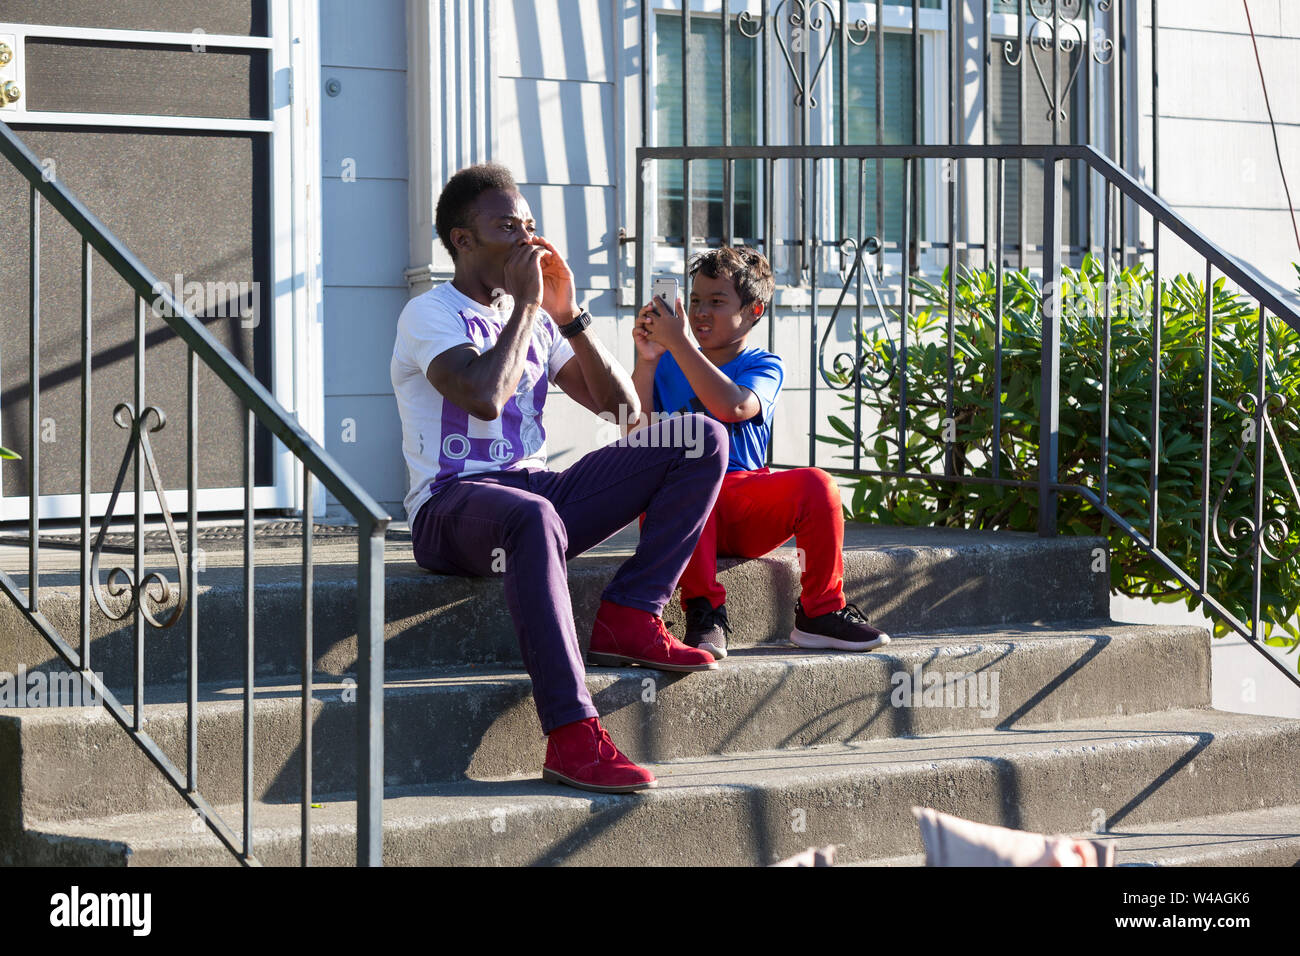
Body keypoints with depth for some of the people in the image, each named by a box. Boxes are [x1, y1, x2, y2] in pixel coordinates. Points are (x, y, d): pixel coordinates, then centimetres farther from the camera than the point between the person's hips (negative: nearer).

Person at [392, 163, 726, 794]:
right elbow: (484, 396, -23)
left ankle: (628, 620, -13)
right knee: (534, 517, -45)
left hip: (535, 489, 7)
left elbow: (623, 408, 12)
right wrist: (524, 303, -11)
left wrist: (568, 315, 3)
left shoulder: (534, 321, 19)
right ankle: (572, 737, -50)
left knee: (700, 439, -4)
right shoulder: (430, 315, -3)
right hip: (452, 505, -7)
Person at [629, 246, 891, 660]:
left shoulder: (763, 366, 9)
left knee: (816, 484, -27)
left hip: (747, 511, 1)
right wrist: (647, 360, -8)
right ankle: (704, 611, -28)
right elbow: (635, 433, 0)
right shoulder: (667, 366, 14)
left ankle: (819, 612, -11)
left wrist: (680, 343, -17)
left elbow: (732, 407, -16)